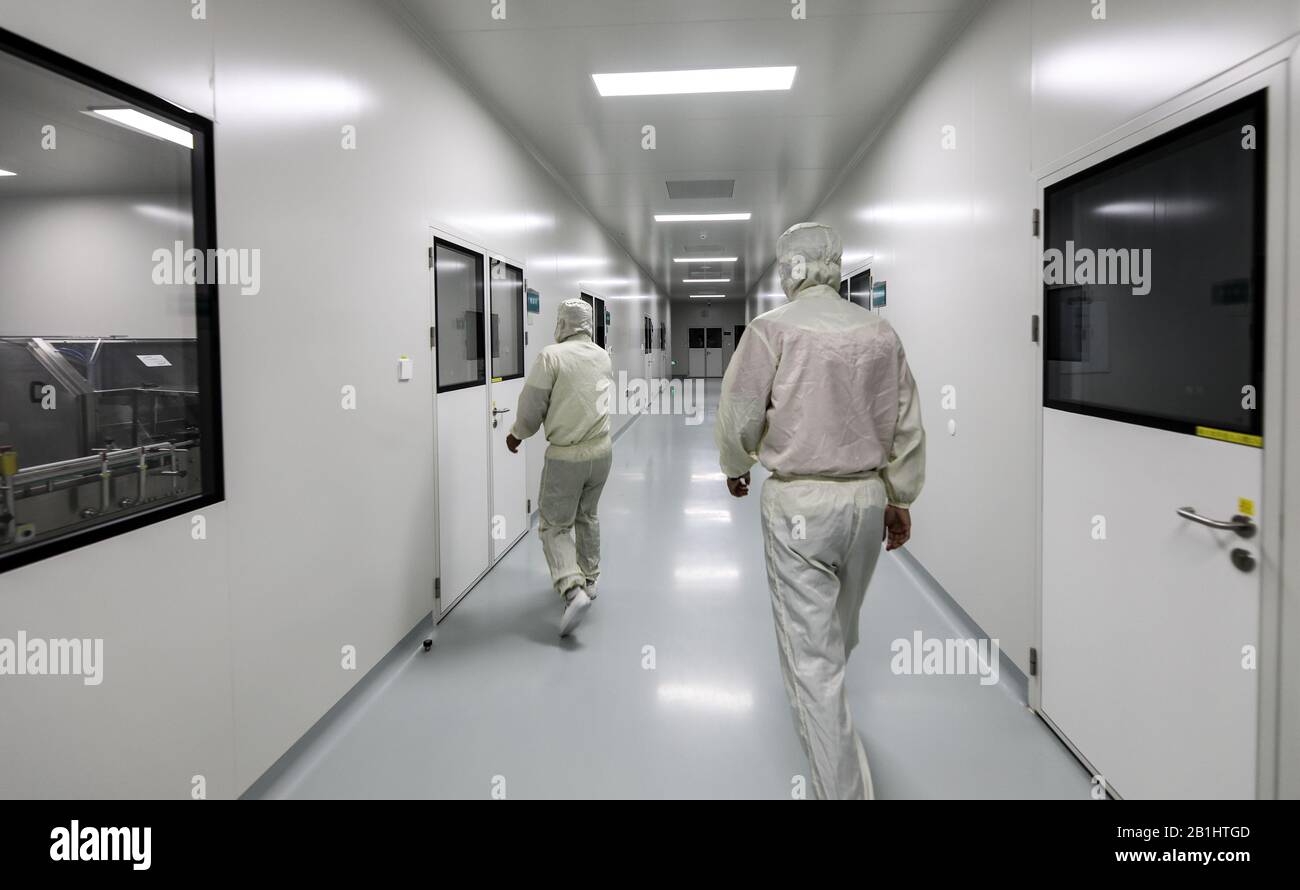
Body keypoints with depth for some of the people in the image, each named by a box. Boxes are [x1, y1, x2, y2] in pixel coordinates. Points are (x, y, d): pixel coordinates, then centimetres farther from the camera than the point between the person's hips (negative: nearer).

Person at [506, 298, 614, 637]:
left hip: (565, 455, -6)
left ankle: (573, 589, -13)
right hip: (601, 450, 6)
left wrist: (517, 434, 9)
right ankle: (588, 580, 36)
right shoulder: (603, 357, 6)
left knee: (555, 526, 4)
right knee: (587, 517, 24)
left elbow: (532, 407, -10)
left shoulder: (552, 356, -13)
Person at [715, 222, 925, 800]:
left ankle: (843, 789, 3)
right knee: (840, 630, 26)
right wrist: (900, 500, 17)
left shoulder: (772, 330, -12)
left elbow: (739, 419, -8)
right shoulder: (880, 332, 2)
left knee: (811, 653, 1)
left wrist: (736, 468, 13)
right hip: (867, 498, 6)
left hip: (798, 503, -5)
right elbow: (907, 427, 6)